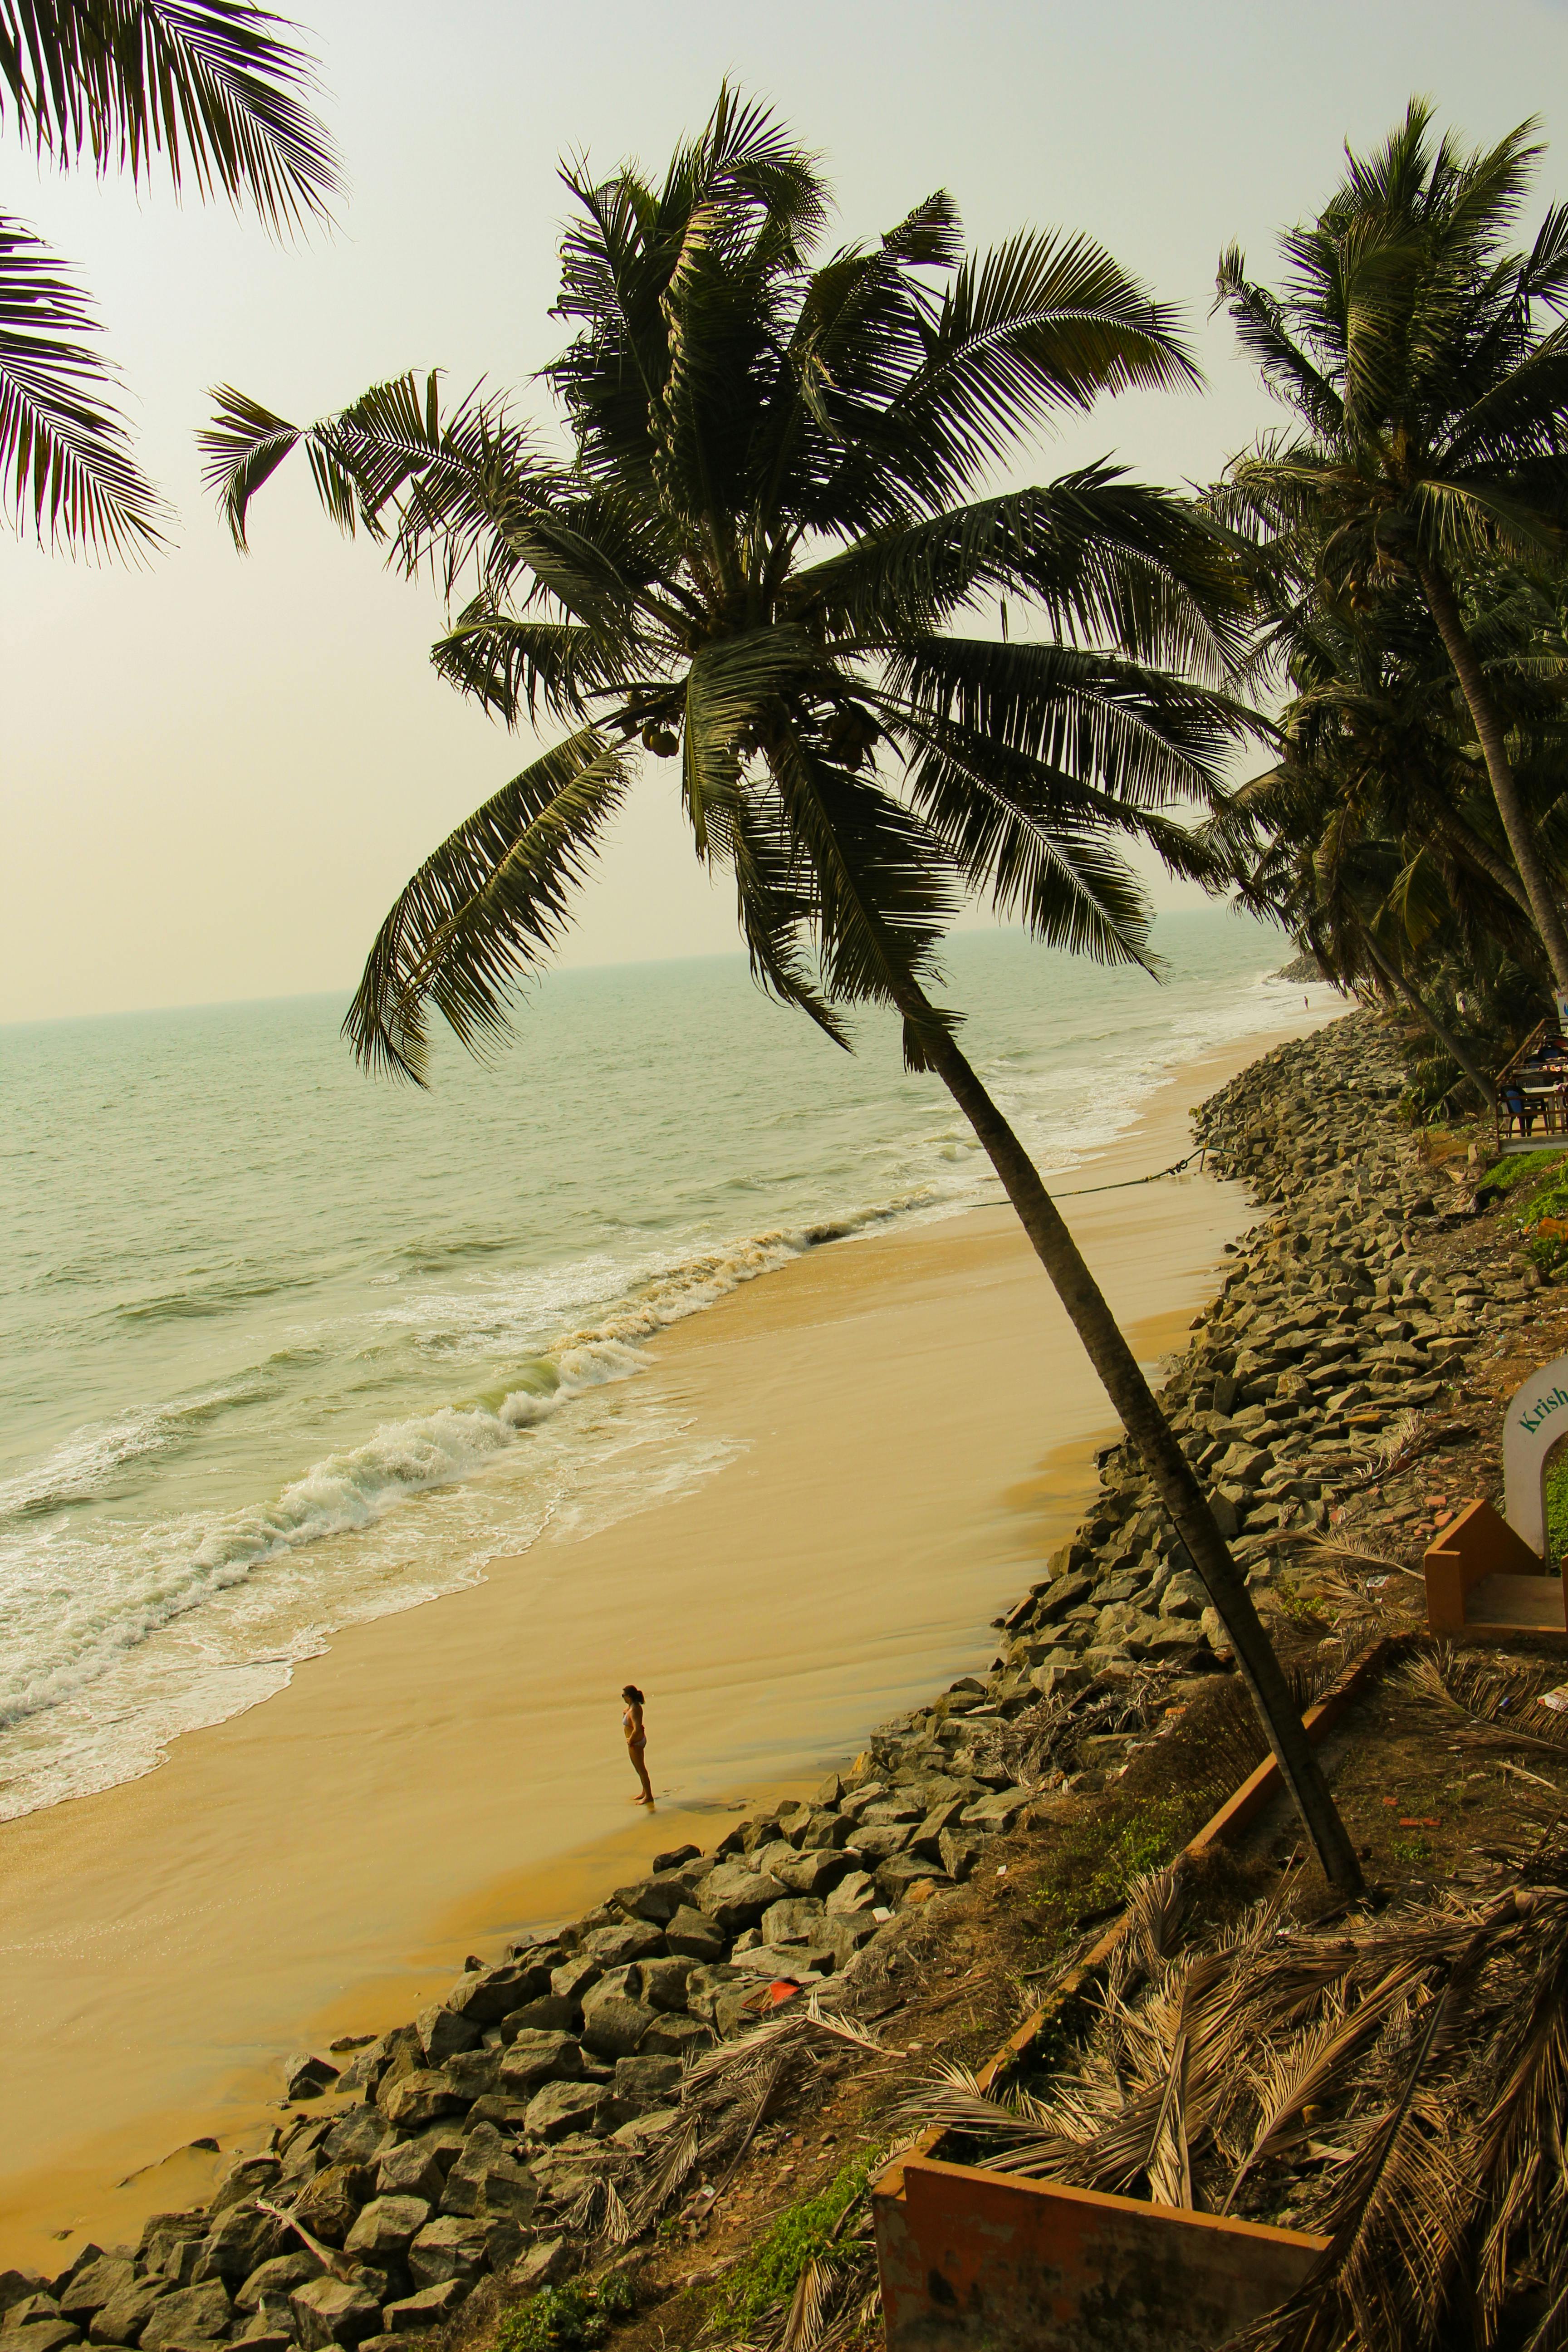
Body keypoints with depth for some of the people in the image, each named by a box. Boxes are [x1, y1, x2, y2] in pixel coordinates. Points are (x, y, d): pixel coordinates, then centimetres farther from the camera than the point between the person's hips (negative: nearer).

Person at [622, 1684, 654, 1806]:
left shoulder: (633, 1711, -29)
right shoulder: (637, 1706, 0)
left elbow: (637, 1729, -39)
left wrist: (631, 1740, -24)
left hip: (635, 1743, -10)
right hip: (641, 1740, 10)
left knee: (641, 1770, 4)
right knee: (640, 1768, 23)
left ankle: (649, 1796, 15)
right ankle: (645, 1792, 37)